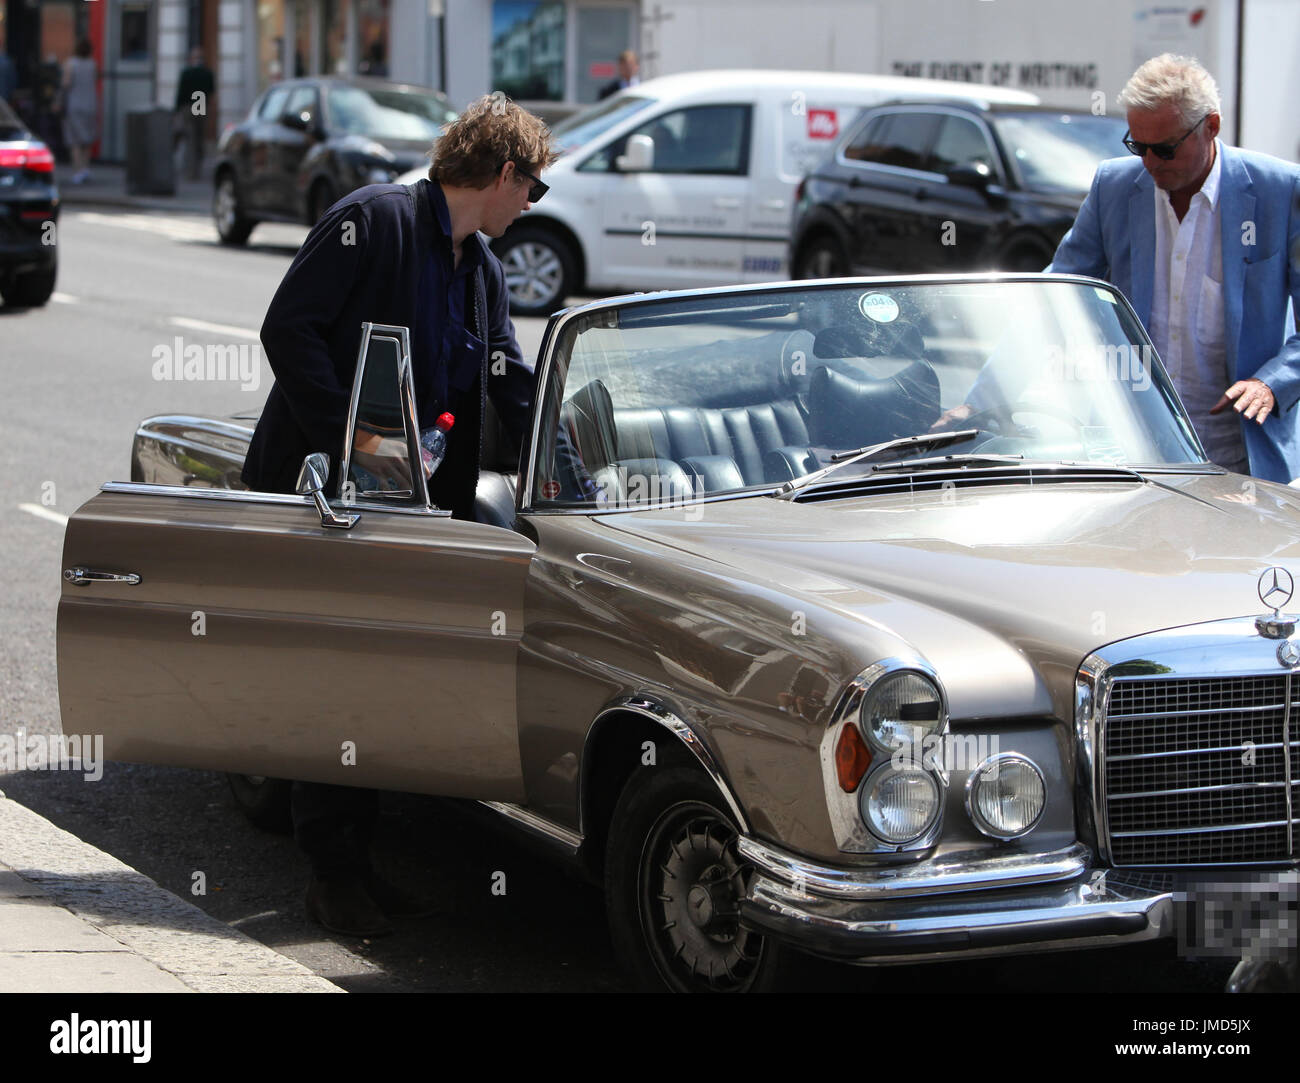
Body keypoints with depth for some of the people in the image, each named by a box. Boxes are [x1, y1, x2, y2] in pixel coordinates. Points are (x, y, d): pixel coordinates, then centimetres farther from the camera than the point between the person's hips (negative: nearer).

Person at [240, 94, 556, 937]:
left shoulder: (484, 271, 13)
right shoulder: (373, 220, -12)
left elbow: (514, 392, 13)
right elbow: (289, 329, -18)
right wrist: (351, 447, -21)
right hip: (314, 487, -8)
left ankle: (353, 863, 16)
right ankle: (334, 875, 1)